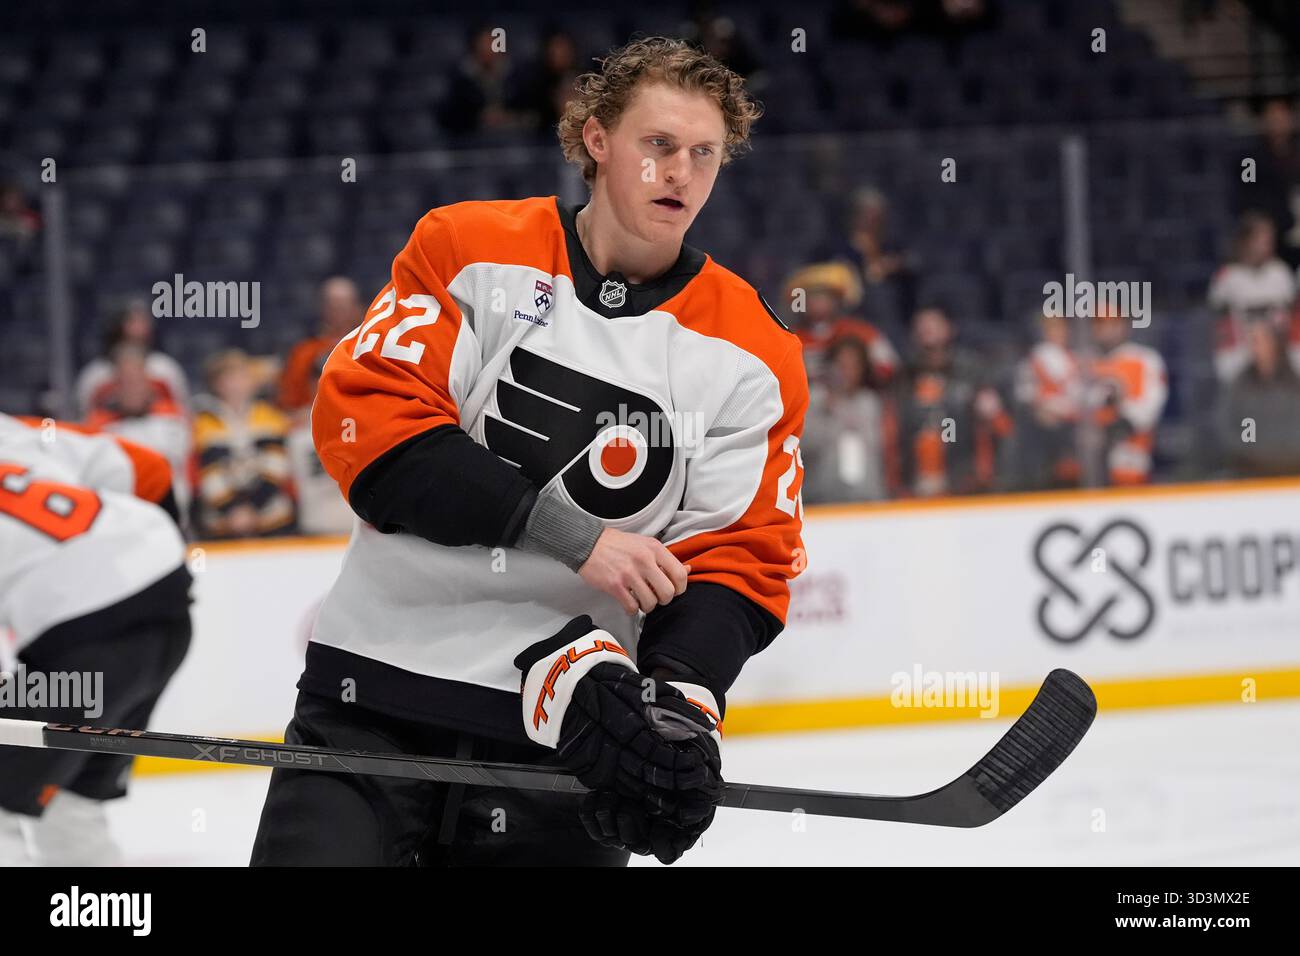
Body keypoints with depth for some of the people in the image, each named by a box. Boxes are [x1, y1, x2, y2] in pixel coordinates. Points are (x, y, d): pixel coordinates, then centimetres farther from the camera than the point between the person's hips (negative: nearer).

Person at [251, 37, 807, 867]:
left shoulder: (751, 356, 4)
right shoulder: (469, 251, 1)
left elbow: (741, 558, 1)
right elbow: (363, 414, -10)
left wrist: (680, 698, -20)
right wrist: (571, 535, -17)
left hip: (564, 734, 1)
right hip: (373, 704, -1)